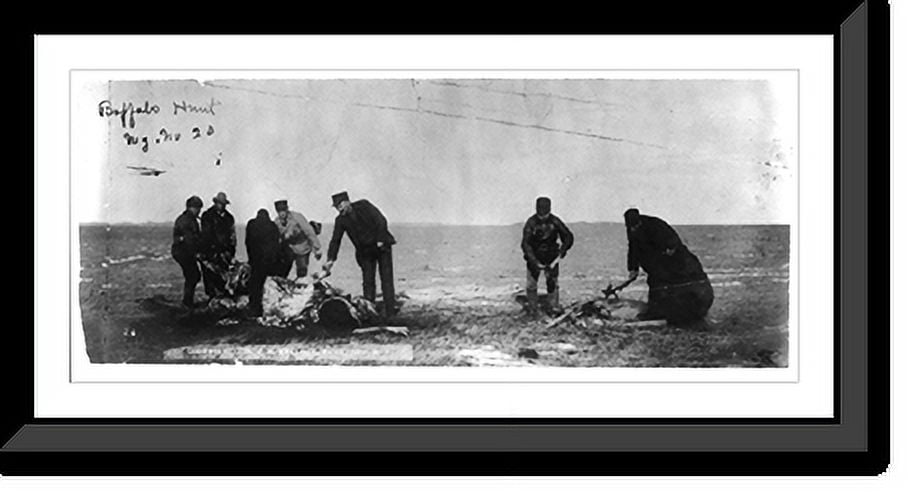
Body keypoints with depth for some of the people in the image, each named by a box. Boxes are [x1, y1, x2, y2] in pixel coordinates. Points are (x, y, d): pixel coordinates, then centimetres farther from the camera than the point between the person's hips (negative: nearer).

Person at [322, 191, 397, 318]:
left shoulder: (363, 205, -10)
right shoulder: (340, 220, -2)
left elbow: (381, 221, -10)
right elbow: (335, 240, -2)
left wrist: (380, 240, -15)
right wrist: (331, 259, -13)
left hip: (381, 246, -3)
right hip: (365, 252, 3)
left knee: (386, 279, -7)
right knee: (368, 281, -3)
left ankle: (389, 311, -8)